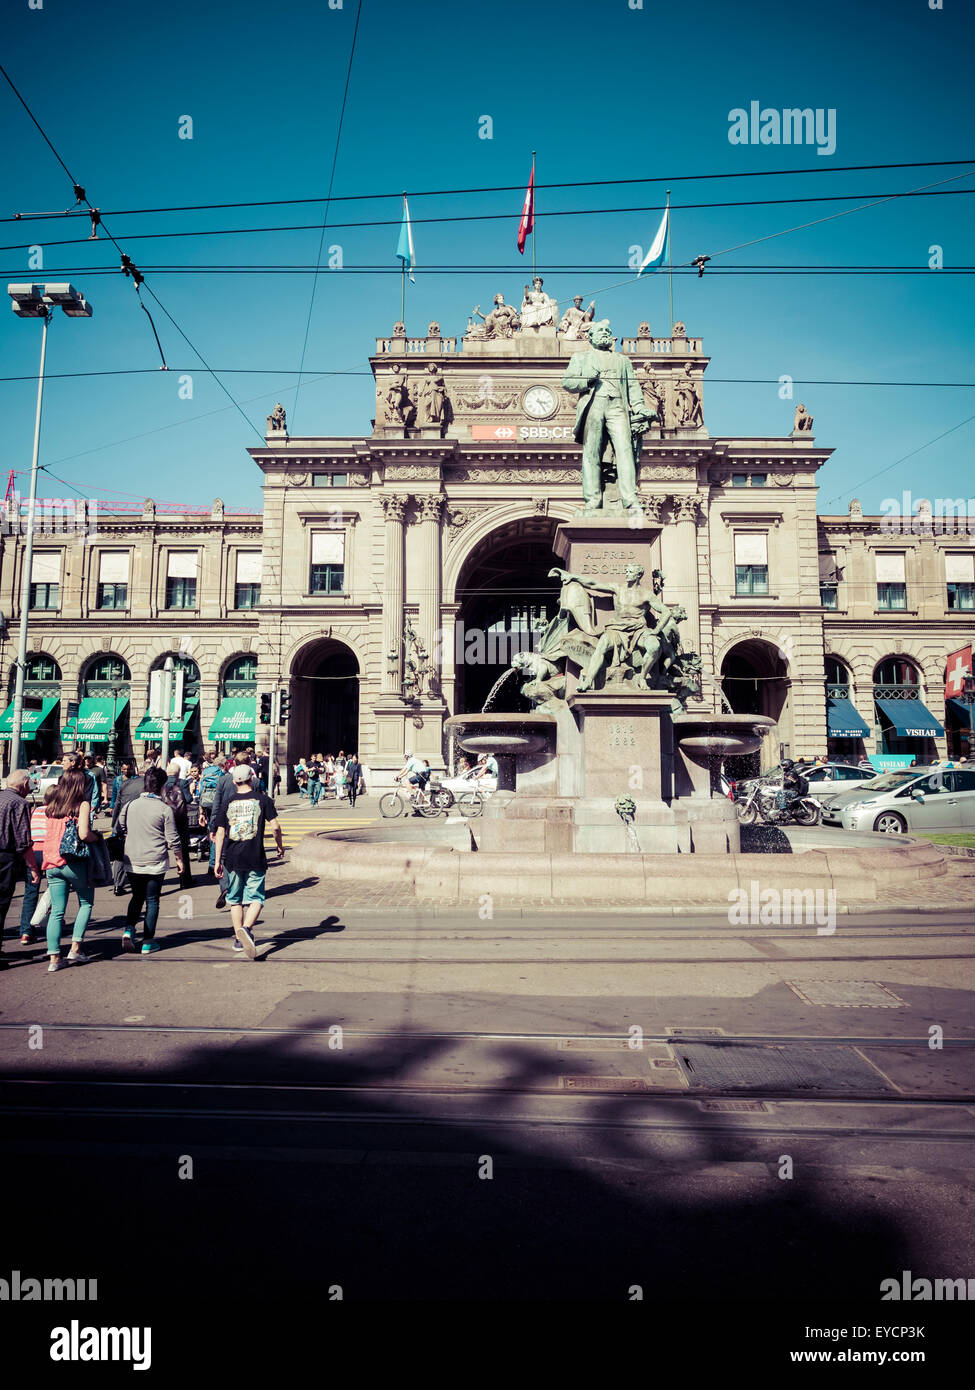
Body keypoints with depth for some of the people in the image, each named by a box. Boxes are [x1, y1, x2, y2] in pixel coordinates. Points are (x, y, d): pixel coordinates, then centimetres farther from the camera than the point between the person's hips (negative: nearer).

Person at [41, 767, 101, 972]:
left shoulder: (52, 806, 10)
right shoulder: (82, 805, -5)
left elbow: (49, 834, 11)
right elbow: (83, 834, -15)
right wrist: (97, 836, 3)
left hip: (52, 863, 5)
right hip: (74, 863, -4)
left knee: (57, 911, 7)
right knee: (86, 903, 15)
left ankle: (54, 958, 4)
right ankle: (76, 948, 8)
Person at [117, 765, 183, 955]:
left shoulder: (130, 805, 0)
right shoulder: (165, 809, -11)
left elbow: (120, 828, 16)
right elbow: (173, 839, -7)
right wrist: (179, 859, 6)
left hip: (132, 861, 3)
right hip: (155, 863, -3)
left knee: (137, 896, 20)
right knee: (152, 900, 8)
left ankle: (129, 930, 1)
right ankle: (148, 942, 11)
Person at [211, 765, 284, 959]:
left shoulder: (227, 803, 5)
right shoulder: (262, 799, -1)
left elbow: (220, 833, 5)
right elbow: (274, 826, -6)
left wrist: (218, 860, 11)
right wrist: (279, 845, 11)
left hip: (231, 858, 3)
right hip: (255, 858, -2)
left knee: (235, 900, 16)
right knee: (256, 899, 3)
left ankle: (239, 939, 20)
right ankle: (246, 928, -22)